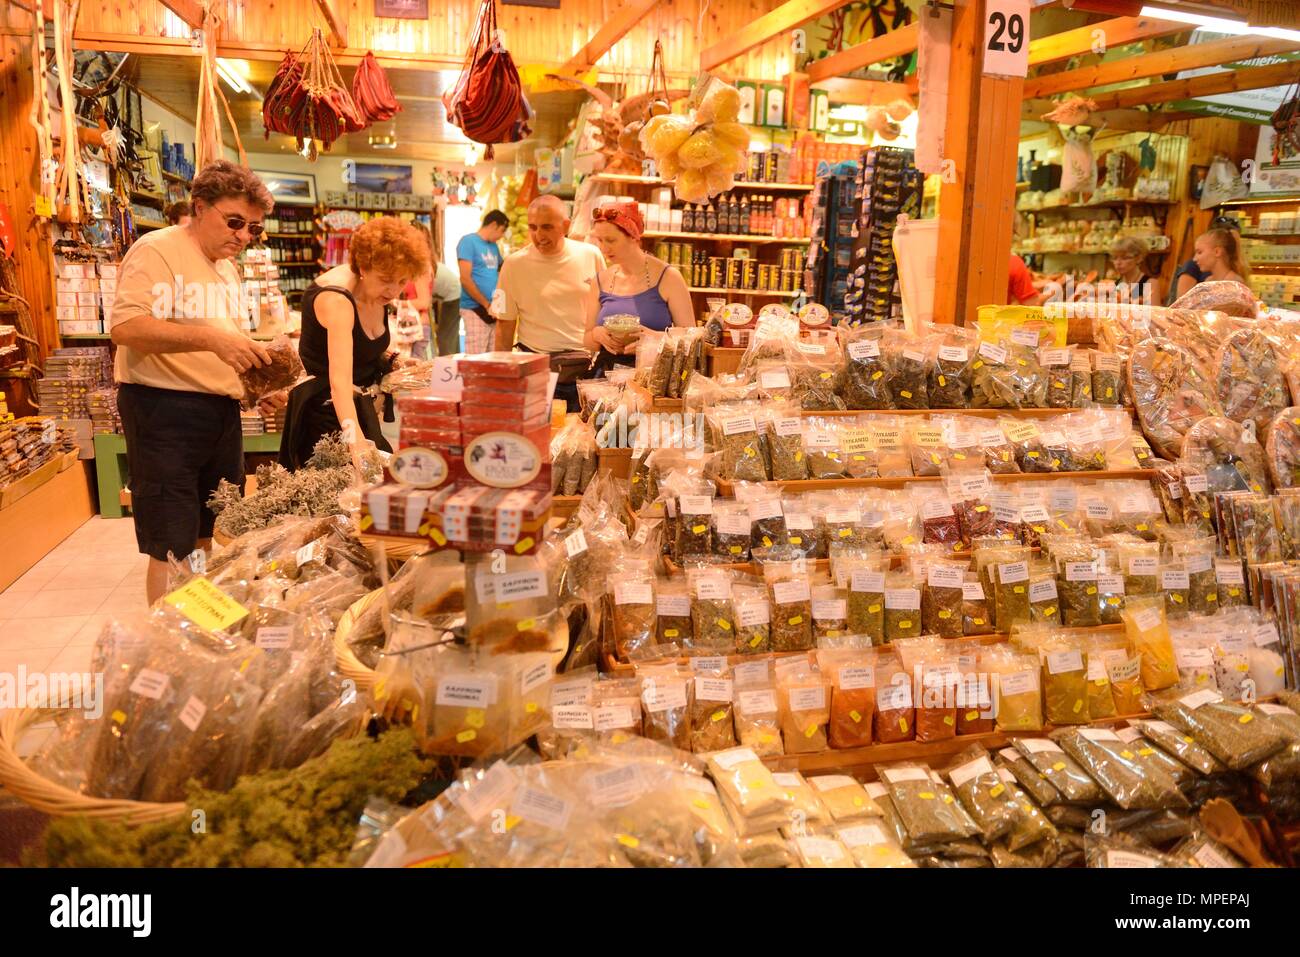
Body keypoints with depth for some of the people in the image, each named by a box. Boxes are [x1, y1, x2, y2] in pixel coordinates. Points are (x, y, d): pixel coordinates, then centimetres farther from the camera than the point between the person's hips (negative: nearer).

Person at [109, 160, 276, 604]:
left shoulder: (228, 268, 17)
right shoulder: (156, 250, -10)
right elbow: (125, 327, -24)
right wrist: (211, 338, -33)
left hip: (223, 410, 8)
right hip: (165, 407, -8)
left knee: (213, 537, 15)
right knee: (172, 549, -3)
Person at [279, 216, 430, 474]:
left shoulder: (377, 292, -4)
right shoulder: (336, 298, -28)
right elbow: (339, 379, -41)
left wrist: (392, 360, -6)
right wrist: (356, 440, -53)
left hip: (361, 405, 8)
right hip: (326, 407, -8)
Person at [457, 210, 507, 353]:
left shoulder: (494, 246, 17)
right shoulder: (468, 241, -6)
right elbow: (465, 279, -13)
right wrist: (487, 304, -12)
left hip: (493, 310, 7)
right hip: (475, 309, -7)